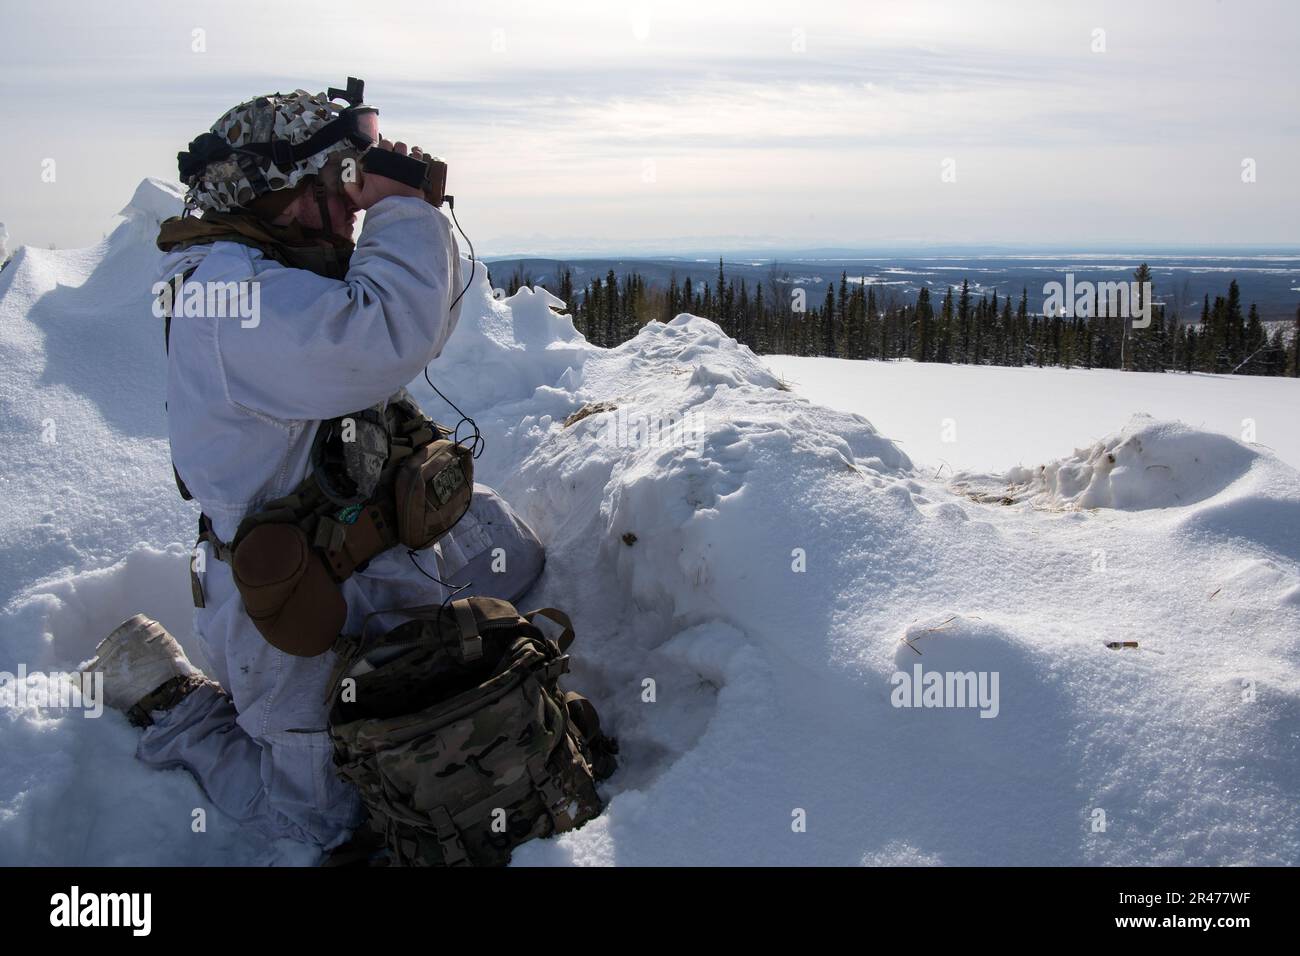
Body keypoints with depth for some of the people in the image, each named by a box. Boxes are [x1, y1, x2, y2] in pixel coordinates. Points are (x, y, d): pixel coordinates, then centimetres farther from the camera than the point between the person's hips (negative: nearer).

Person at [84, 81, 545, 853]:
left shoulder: (299, 264, 5)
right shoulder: (231, 289, -28)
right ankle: (168, 701, 21)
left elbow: (425, 330, 13)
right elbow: (383, 340, -42)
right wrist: (403, 209, -27)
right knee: (325, 819, 2)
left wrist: (416, 211, -2)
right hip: (304, 600, -9)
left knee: (513, 556, 26)